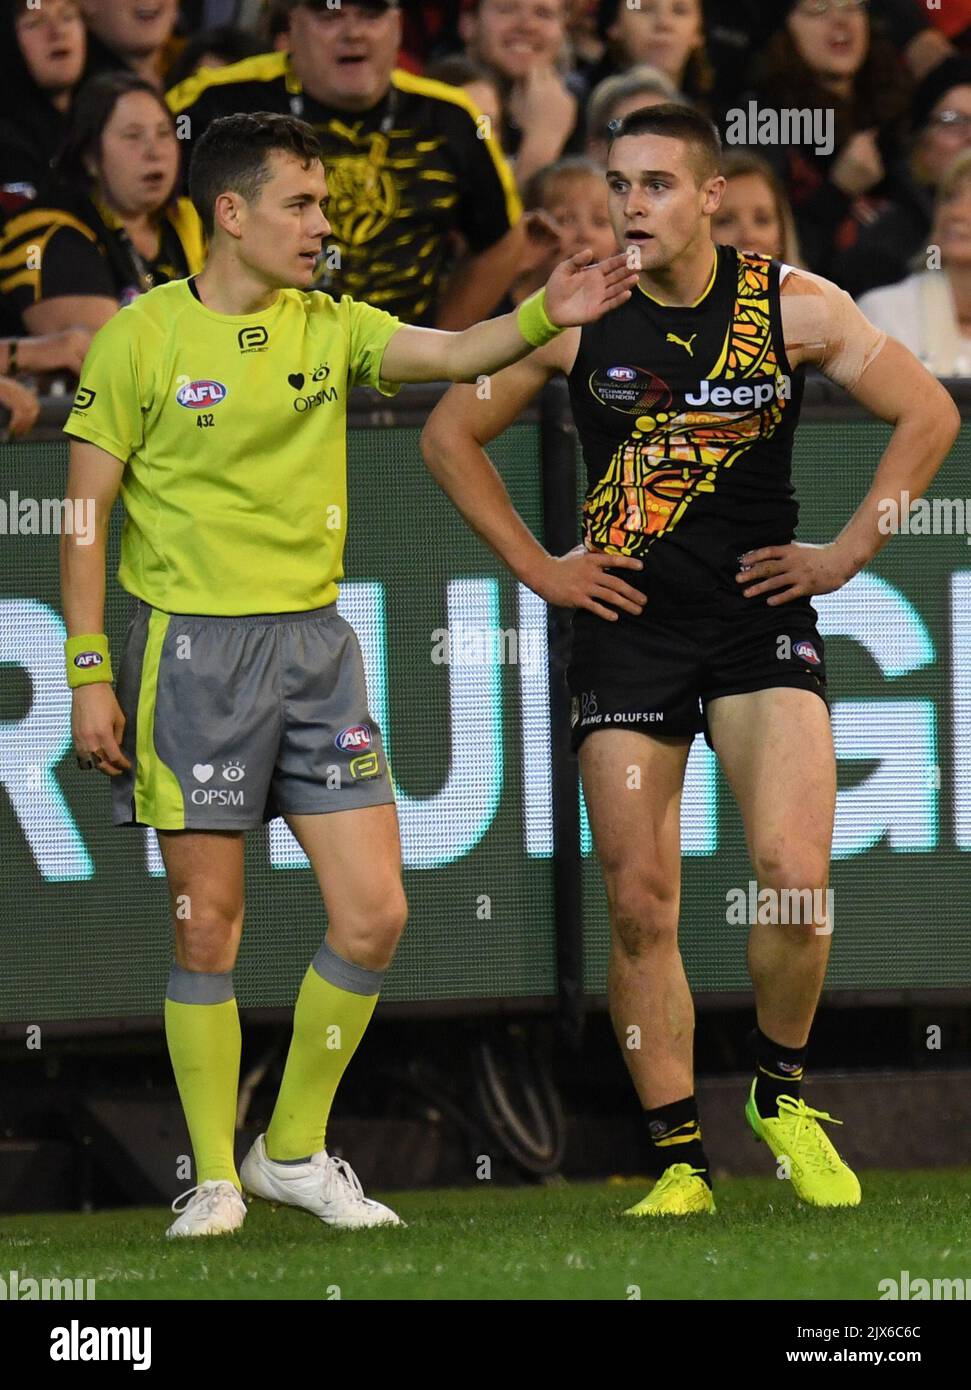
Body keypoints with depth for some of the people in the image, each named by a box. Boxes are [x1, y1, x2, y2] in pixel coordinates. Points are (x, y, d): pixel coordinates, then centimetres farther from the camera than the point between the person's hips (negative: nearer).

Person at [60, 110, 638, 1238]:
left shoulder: (330, 327, 7)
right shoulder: (142, 337, -4)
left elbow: (449, 354, -9)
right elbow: (86, 515, -3)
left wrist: (545, 316, -28)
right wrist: (90, 674, -8)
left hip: (315, 639, 4)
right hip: (193, 647, -4)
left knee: (373, 914, -1)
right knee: (208, 927, 0)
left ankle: (295, 1151, 14)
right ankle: (216, 1176, 12)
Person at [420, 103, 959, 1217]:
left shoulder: (794, 308, -3)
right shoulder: (575, 317, -2)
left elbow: (927, 415, 6)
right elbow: (450, 435, 9)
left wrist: (846, 553, 2)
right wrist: (534, 566, 4)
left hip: (762, 623, -1)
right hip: (626, 634, 1)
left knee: (796, 880, -17)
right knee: (639, 910, -1)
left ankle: (780, 1092, 8)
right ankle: (678, 1160, 9)